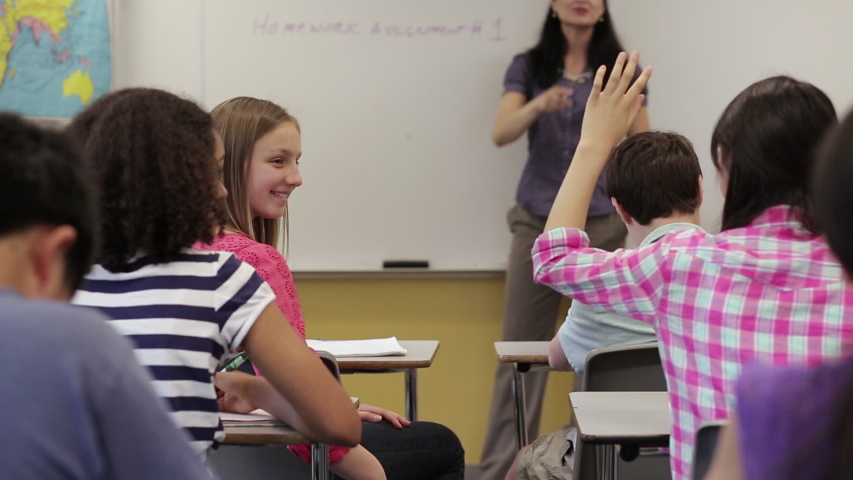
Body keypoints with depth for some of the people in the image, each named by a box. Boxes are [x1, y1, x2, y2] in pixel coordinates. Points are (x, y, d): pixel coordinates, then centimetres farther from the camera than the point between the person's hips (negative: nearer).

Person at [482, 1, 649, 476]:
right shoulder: (529, 67, 5)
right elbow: (501, 133, -9)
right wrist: (538, 105, -30)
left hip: (600, 220, -1)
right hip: (537, 220, 1)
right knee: (520, 347, 1)